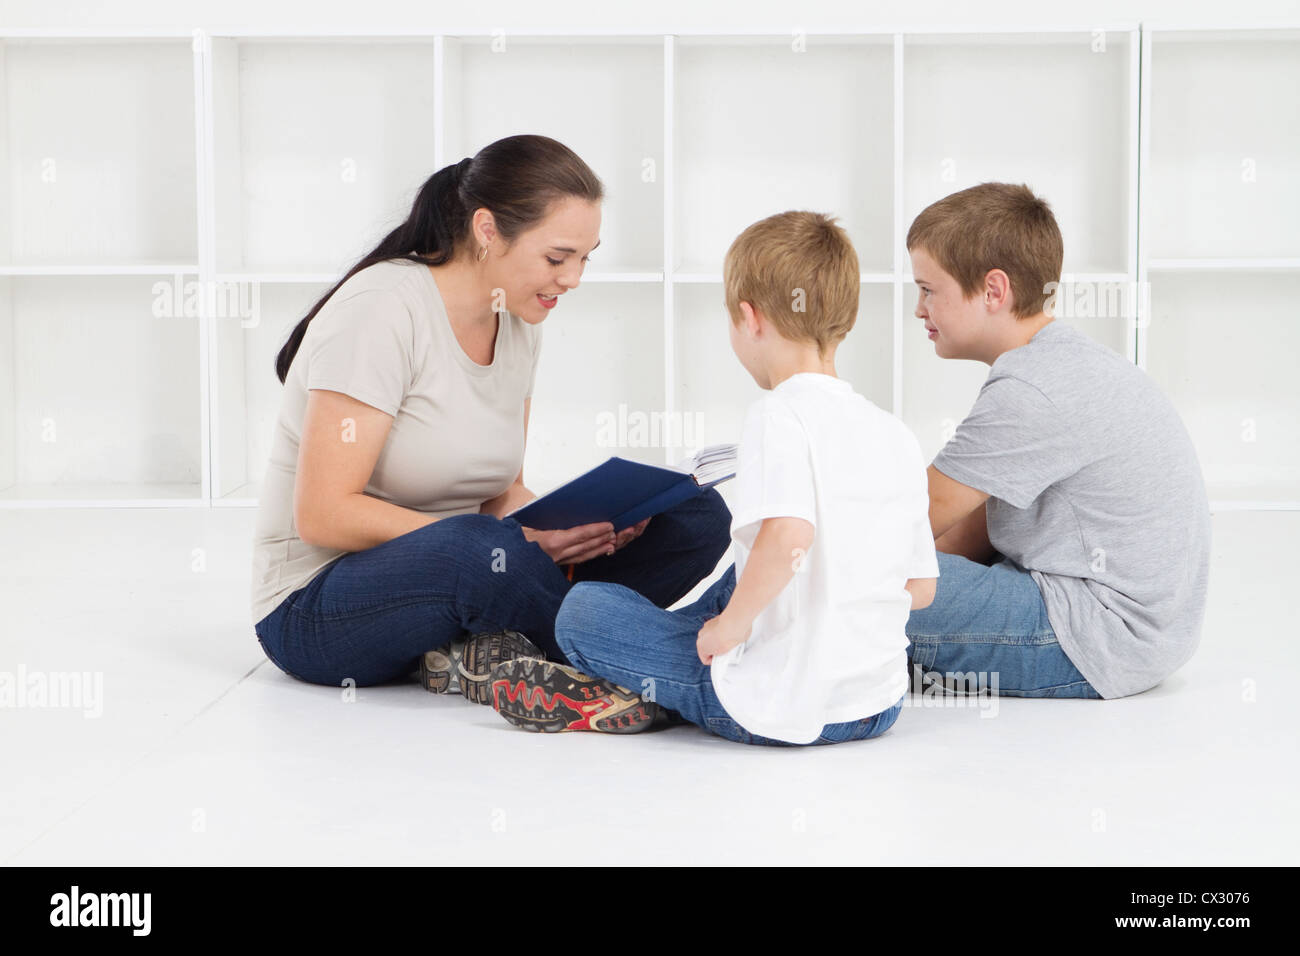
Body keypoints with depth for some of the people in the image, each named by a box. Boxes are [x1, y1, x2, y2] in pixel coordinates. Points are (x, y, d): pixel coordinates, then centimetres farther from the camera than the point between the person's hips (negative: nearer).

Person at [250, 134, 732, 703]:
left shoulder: (520, 324, 5)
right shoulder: (381, 310, -18)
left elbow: (502, 492, 11)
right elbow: (324, 514, -22)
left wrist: (581, 527, -12)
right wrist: (517, 541, -27)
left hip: (456, 580, 8)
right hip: (316, 608, -7)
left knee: (697, 518, -8)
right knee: (485, 551, -42)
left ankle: (469, 651, -20)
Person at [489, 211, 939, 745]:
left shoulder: (779, 416, -15)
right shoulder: (897, 435, 6)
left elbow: (788, 535, -33)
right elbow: (920, 589, 10)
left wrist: (733, 621, -17)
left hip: (777, 710, -7)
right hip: (883, 704, 7)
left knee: (582, 609, 5)